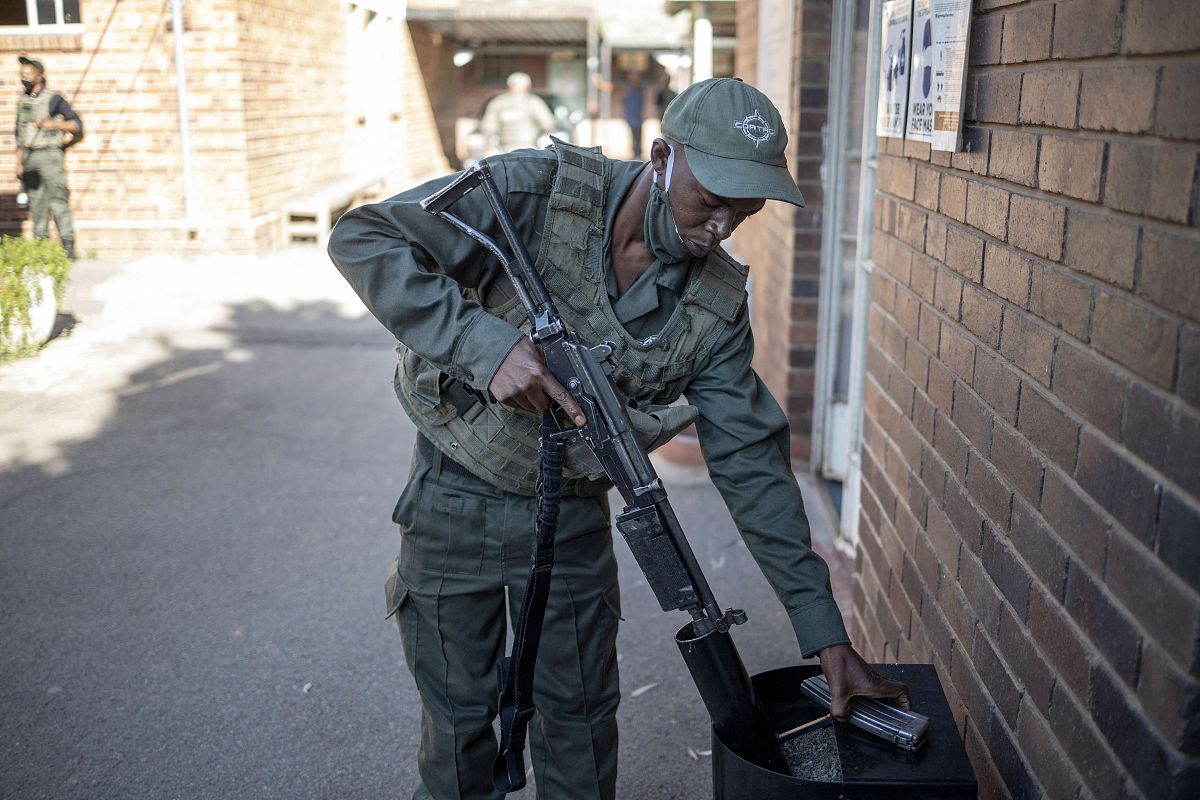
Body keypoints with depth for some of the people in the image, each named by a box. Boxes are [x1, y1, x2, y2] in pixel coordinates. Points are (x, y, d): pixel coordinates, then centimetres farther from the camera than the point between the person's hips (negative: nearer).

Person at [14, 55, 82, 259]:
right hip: (30, 157, 6)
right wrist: (19, 163, 12)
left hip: (50, 155, -6)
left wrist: (51, 123, -20)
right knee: (36, 203, 6)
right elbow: (20, 136, 17)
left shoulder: (54, 99, -4)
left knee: (57, 200, -11)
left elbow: (76, 124, -7)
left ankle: (68, 246, -11)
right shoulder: (23, 102, 14)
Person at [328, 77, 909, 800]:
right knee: (459, 716, 14)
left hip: (573, 515, 3)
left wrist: (826, 631, -9)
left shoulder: (717, 303, -10)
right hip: (456, 503, -2)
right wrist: (485, 344, -36)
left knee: (582, 718, 16)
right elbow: (363, 239, -23)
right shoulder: (535, 192, -21)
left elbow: (751, 459, -7)